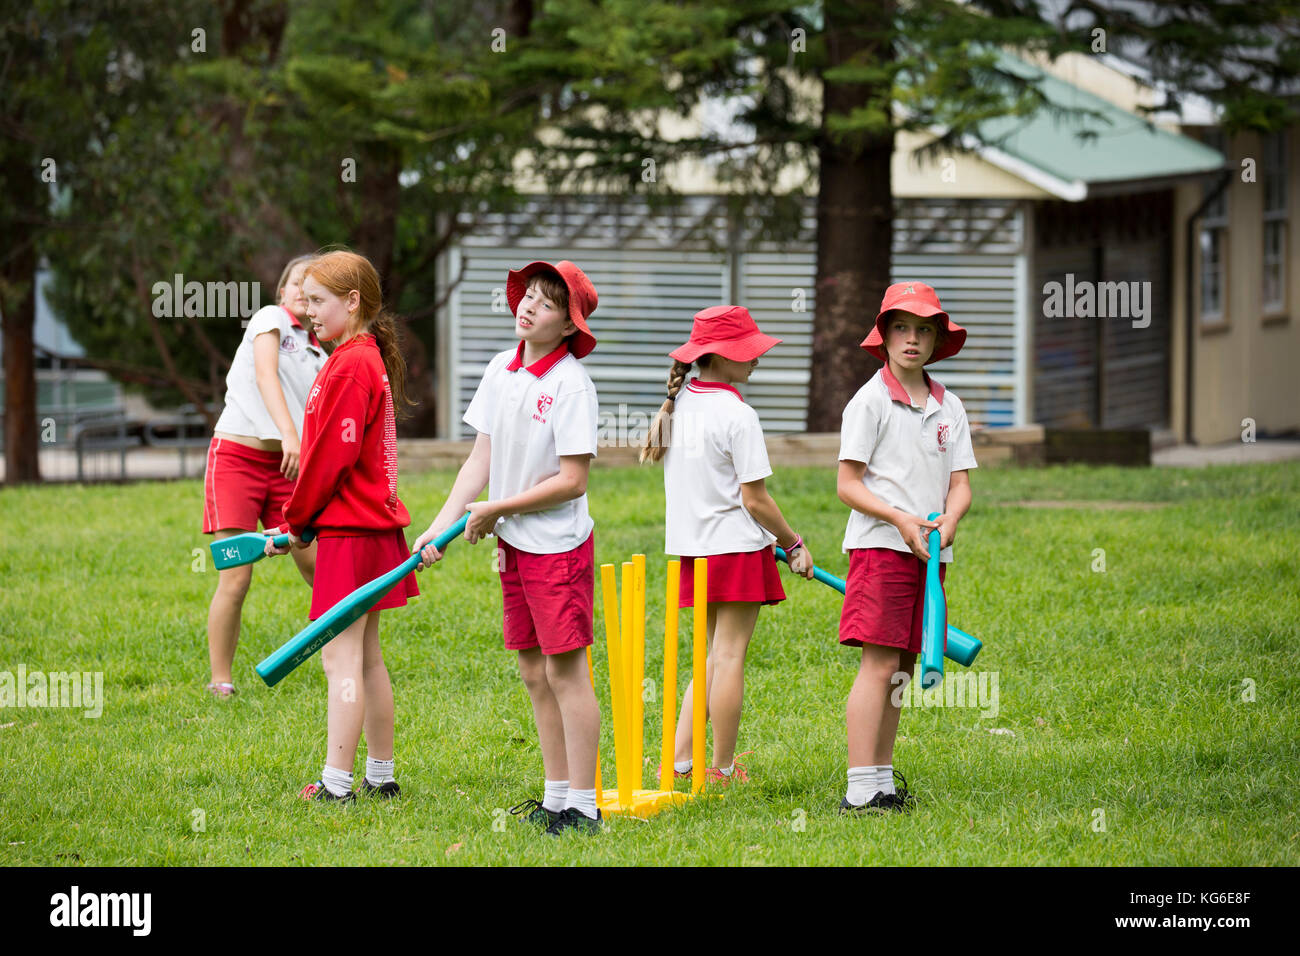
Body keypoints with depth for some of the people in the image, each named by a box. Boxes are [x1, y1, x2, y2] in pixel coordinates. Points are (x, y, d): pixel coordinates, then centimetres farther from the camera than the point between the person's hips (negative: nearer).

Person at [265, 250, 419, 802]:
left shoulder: (351, 366, -16)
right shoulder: (369, 359, 15)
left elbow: (332, 456, -18)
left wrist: (296, 520, -6)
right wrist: (301, 520, 14)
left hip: (349, 531, -10)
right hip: (375, 525, 10)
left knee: (341, 657, -8)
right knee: (365, 656, 15)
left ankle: (337, 784, -9)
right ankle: (381, 775, 20)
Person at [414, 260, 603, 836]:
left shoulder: (570, 384, -16)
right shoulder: (502, 370, 5)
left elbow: (572, 481, -18)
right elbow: (482, 459, 10)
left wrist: (496, 509, -11)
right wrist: (442, 525, 1)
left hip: (559, 546, -7)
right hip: (513, 544, 7)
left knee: (566, 673, -6)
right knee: (534, 674, 12)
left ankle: (583, 807, -1)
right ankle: (556, 797, 20)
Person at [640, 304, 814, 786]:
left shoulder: (677, 406, 7)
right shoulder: (737, 416, -16)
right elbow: (754, 499, -15)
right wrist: (794, 544, -2)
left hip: (692, 548, 7)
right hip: (736, 547, -7)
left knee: (714, 656, 15)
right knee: (729, 656, 0)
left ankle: (679, 759, 8)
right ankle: (722, 771, 4)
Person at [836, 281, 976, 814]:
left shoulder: (948, 407, 13)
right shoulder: (871, 401, -4)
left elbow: (960, 484, 11)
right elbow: (848, 484, -6)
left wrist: (947, 521, -10)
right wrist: (901, 519, -18)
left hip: (928, 551, 6)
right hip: (880, 545, -6)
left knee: (903, 668, 8)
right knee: (879, 664, -12)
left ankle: (883, 783, 14)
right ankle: (860, 790, -15)